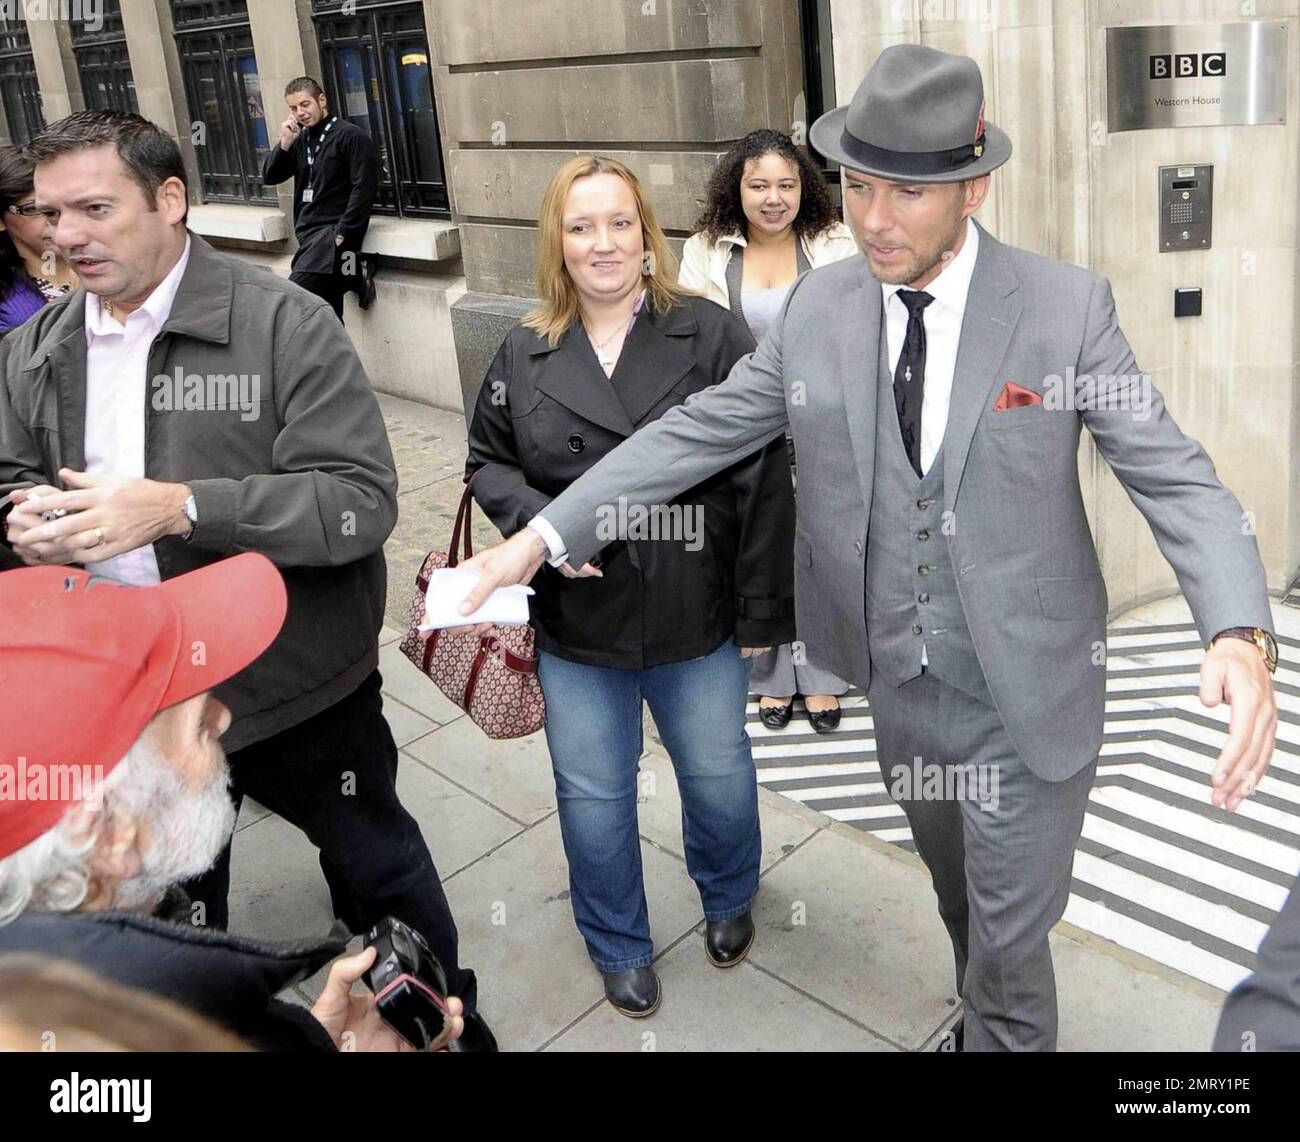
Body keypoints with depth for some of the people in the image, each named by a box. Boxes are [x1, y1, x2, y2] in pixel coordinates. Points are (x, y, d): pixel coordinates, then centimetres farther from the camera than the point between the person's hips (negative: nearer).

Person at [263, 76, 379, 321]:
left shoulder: (351, 136, -5)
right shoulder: (301, 139, 17)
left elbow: (364, 188, -13)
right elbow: (269, 176, 14)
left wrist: (341, 233, -17)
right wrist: (285, 144, -3)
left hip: (332, 232, -7)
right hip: (308, 234, 7)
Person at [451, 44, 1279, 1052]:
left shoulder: (1067, 307, -14)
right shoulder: (820, 308, -5)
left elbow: (1175, 478, -15)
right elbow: (699, 431, -3)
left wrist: (1241, 635, -33)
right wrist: (539, 539, -10)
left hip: (1027, 699, -3)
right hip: (899, 689, 4)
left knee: (1011, 940, 10)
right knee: (962, 903, 26)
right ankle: (984, 1017, 55)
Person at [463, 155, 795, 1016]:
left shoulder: (711, 336, -8)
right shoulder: (525, 354, 0)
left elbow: (762, 481, -8)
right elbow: (488, 464, 9)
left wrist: (762, 610, -8)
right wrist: (539, 523, -13)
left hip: (697, 616, -1)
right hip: (576, 621, 2)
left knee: (719, 773, 18)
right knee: (593, 792, 15)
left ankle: (729, 899, 51)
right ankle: (620, 946, 42)